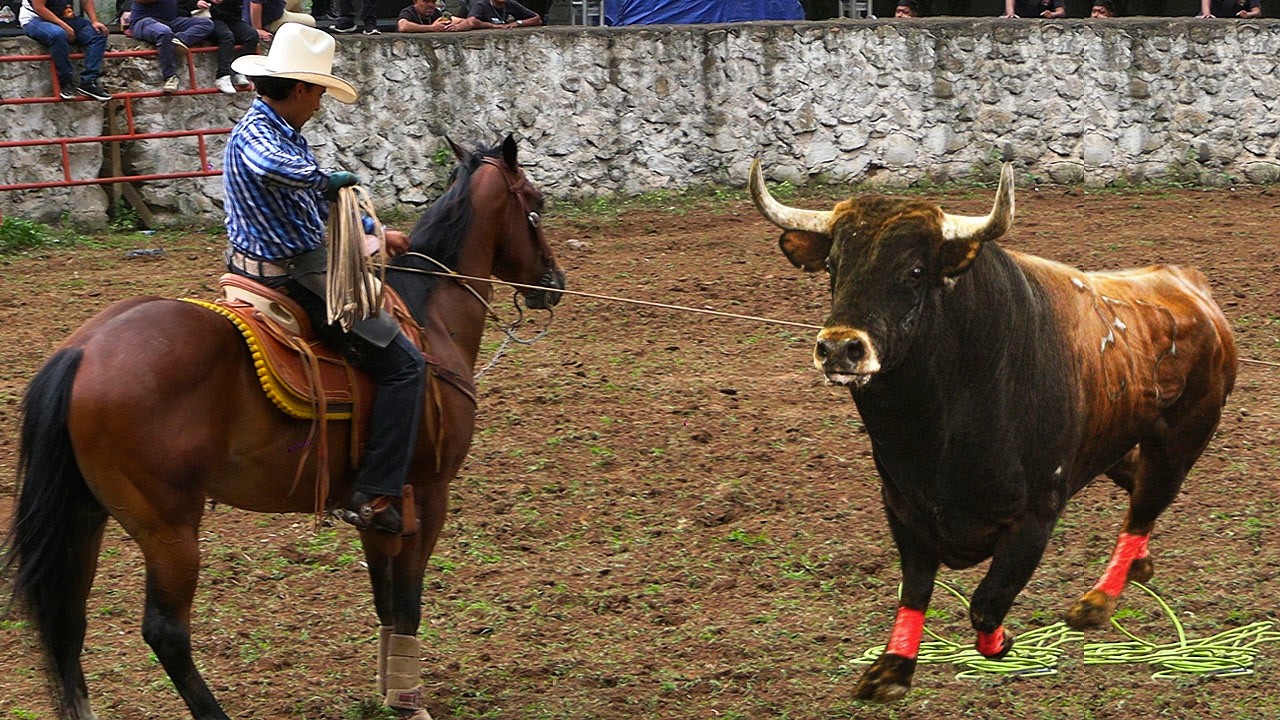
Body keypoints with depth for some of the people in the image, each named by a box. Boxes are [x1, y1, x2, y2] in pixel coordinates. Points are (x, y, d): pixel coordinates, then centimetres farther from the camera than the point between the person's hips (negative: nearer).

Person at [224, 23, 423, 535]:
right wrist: (329, 180, -29)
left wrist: (375, 233, 30)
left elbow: (318, 204, 26)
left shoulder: (282, 132, 12)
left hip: (280, 270, 11)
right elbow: (271, 166, -47)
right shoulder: (255, 136, -21)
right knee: (403, 363, -10)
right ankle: (375, 497, -14)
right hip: (293, 278, -11)